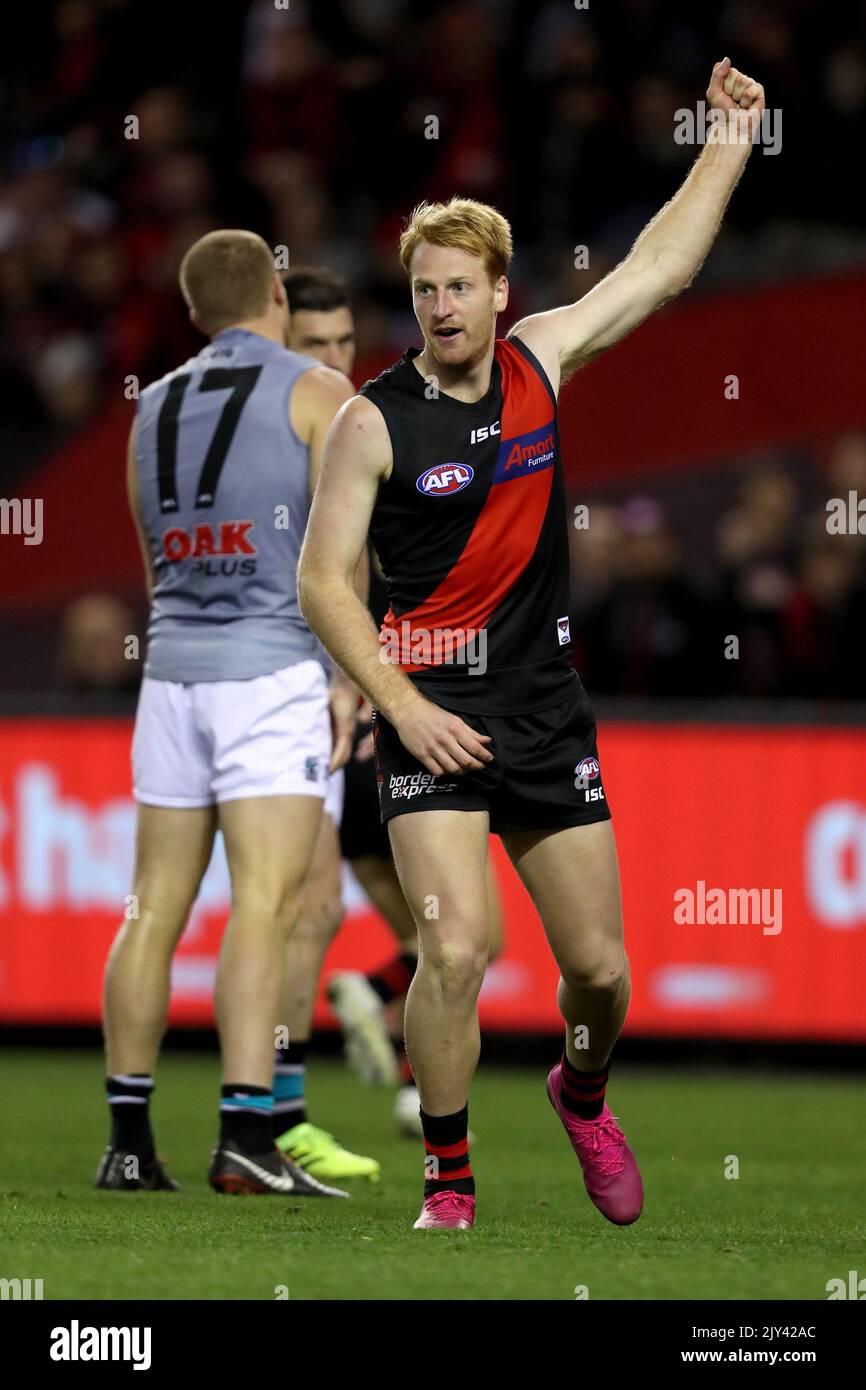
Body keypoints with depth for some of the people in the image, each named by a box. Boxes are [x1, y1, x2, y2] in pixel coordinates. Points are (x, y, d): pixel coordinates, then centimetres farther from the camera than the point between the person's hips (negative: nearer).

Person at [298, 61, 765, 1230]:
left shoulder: (541, 361, 4)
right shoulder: (374, 420, -7)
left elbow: (662, 265, 13)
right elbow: (321, 577, -6)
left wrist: (732, 138, 14)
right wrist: (402, 705, -14)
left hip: (548, 707, 4)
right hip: (432, 713, -4)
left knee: (600, 965, 7)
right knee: (454, 947, -19)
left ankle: (583, 1094, 40)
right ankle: (448, 1180, -3)